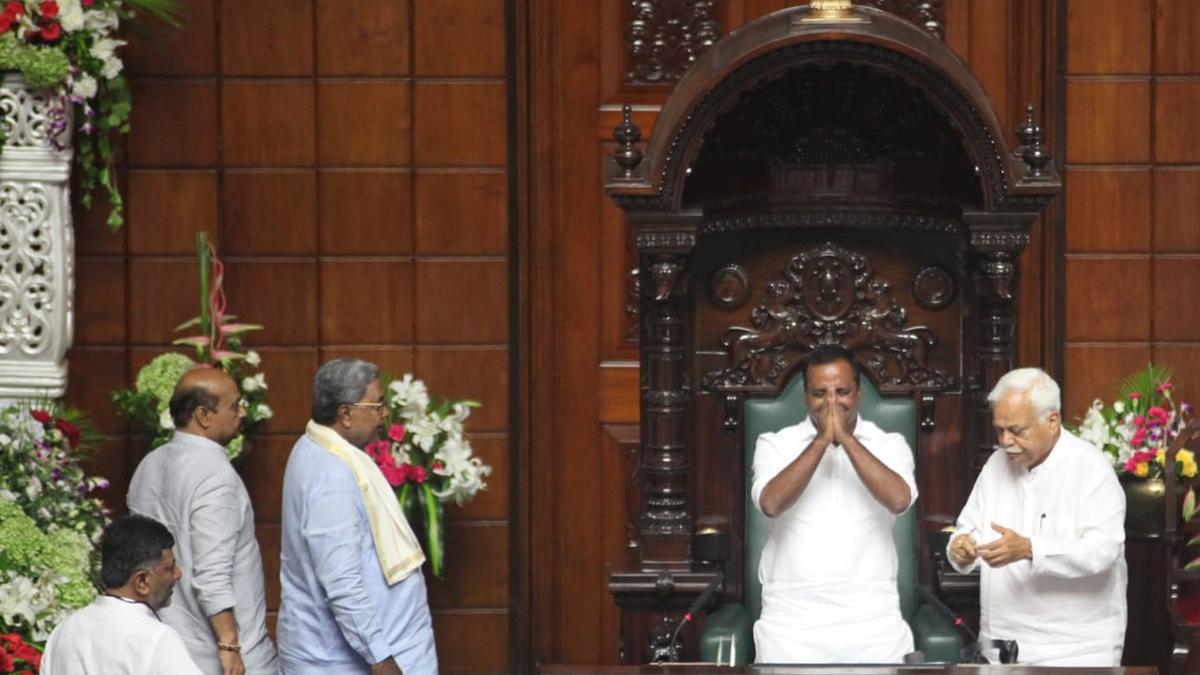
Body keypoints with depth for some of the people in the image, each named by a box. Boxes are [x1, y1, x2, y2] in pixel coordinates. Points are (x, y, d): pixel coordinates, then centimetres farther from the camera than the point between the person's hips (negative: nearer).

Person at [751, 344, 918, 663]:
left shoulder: (889, 445, 7)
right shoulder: (775, 445, 6)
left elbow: (898, 500, -13)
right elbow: (771, 504, -12)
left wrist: (845, 438, -10)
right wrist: (822, 439, -10)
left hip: (872, 624, 0)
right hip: (791, 624, 0)